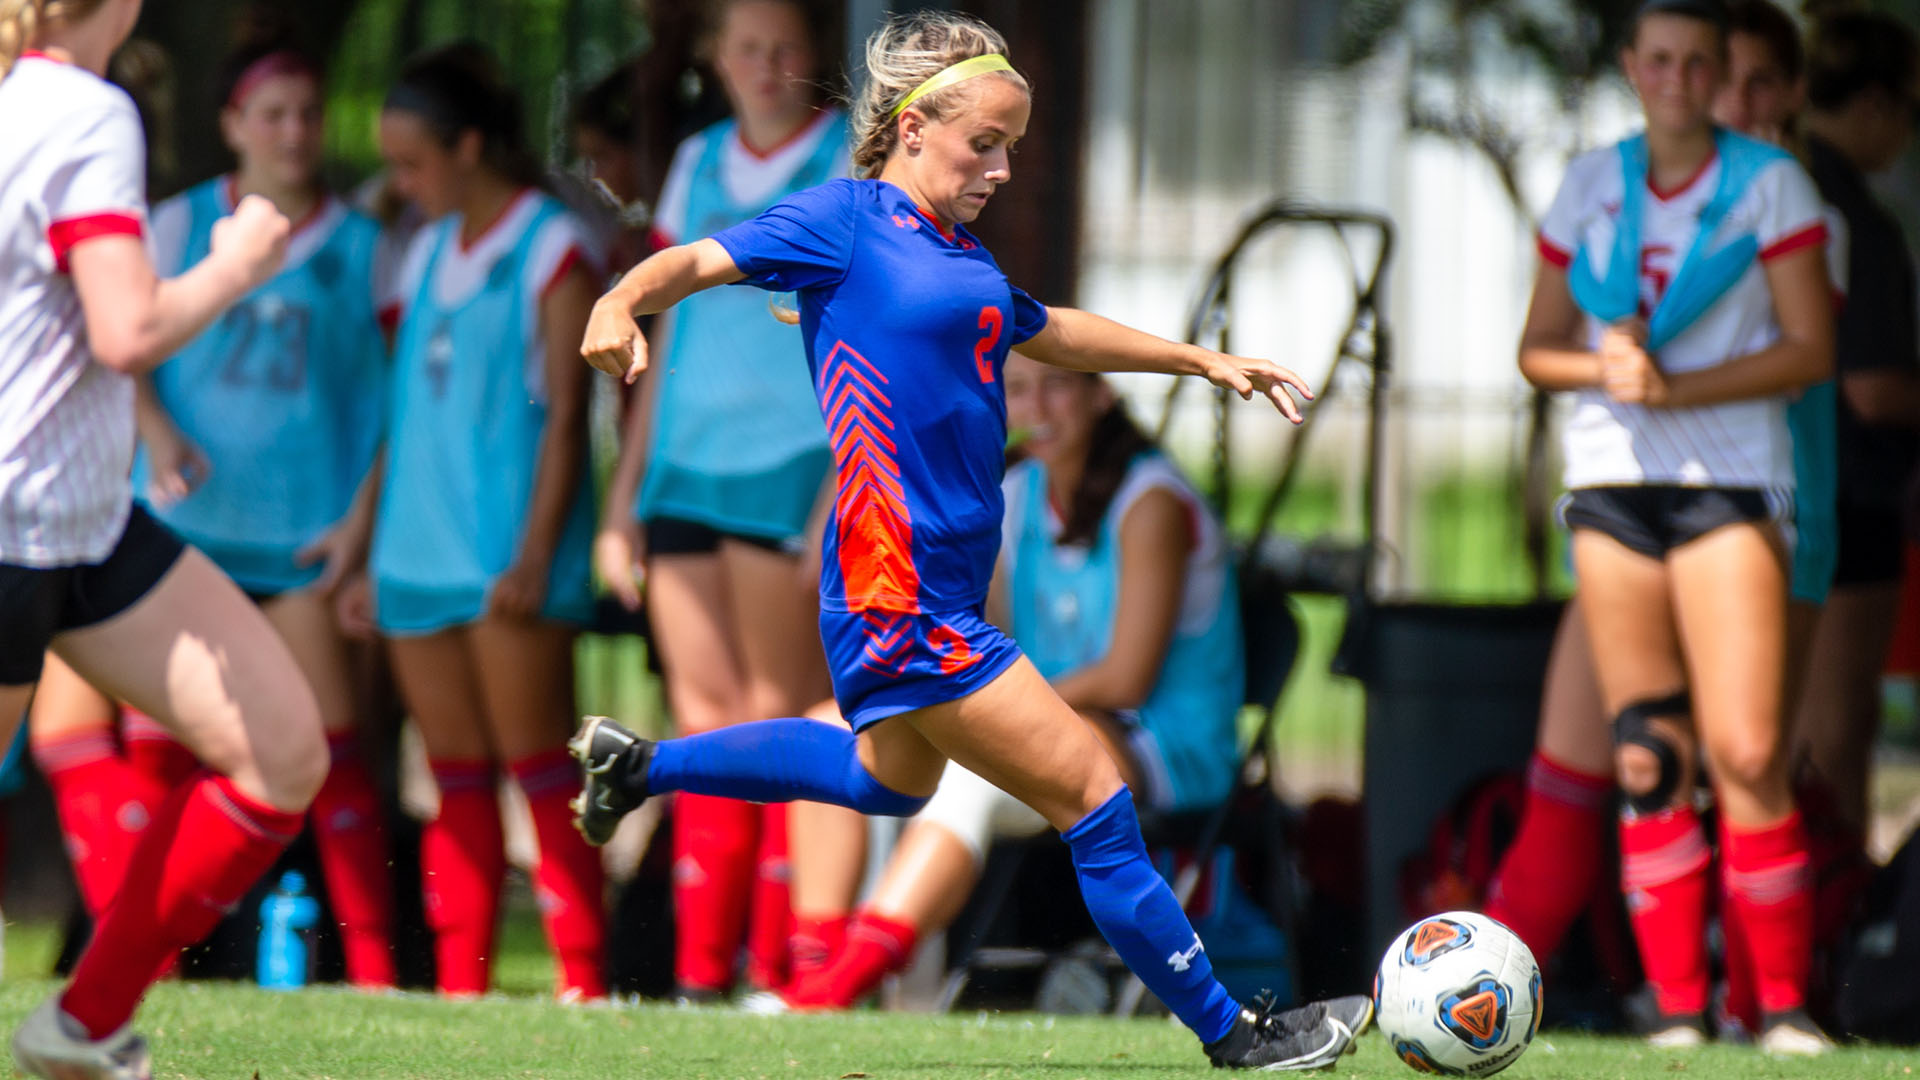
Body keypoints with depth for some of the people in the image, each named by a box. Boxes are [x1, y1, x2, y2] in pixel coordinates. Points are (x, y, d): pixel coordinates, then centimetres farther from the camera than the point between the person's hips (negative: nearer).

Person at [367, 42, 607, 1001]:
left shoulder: (552, 248, -4)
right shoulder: (431, 253, 17)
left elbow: (565, 415, -9)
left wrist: (534, 555, -16)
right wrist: (369, 549, 18)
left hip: (505, 549, -7)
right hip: (421, 552, 7)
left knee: (541, 775, -9)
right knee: (457, 785, 5)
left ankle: (583, 984, -9)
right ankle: (458, 992, 5)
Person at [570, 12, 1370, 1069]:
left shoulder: (960, 254, 15)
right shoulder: (846, 219, -9)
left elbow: (1047, 331, 30)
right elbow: (702, 260, -17)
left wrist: (1205, 361, 32)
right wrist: (622, 303, -38)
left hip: (948, 577, 11)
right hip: (905, 590, -11)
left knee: (892, 780, 33)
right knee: (1092, 796, -6)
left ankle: (638, 762, 41)